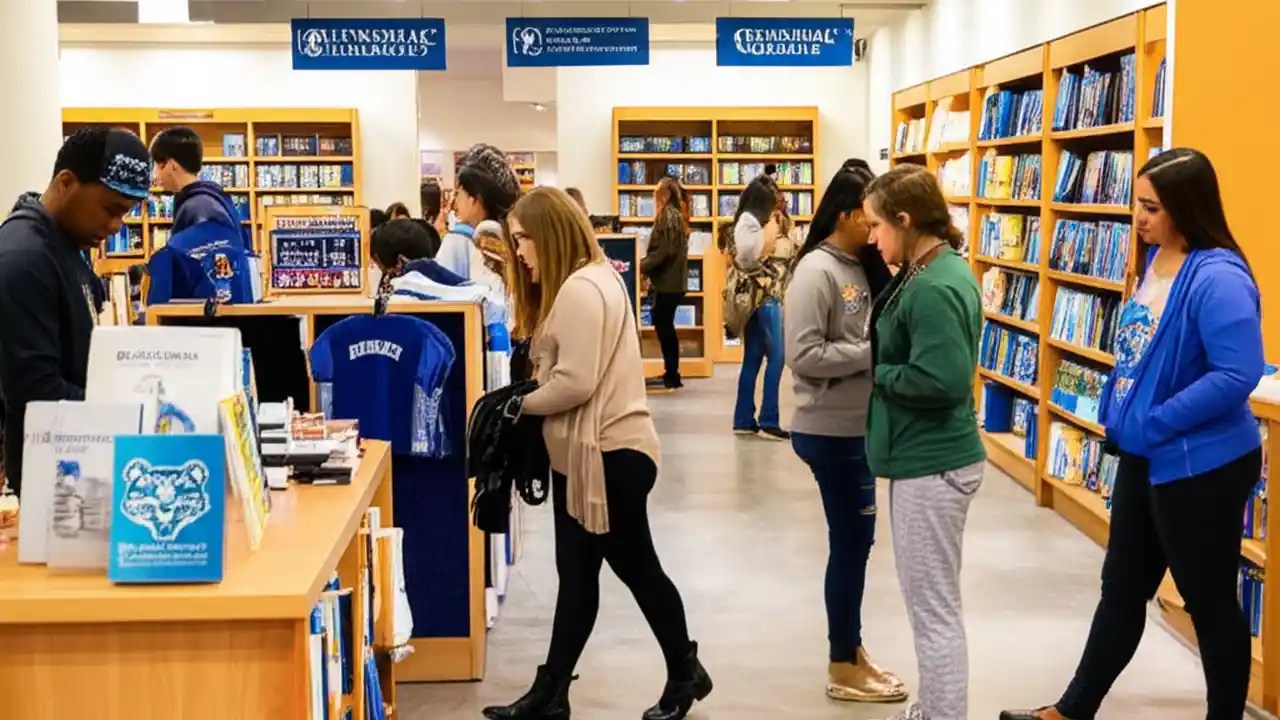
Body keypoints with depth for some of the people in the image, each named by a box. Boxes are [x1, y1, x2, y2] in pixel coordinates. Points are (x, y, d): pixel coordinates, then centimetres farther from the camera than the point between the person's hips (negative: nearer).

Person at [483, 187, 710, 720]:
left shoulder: (581, 290, -19)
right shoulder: (590, 279, 15)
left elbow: (576, 383, -25)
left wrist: (519, 404, -11)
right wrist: (529, 395, 0)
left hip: (609, 454, -11)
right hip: (585, 452, 11)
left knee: (636, 568, 5)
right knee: (576, 575, 12)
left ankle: (685, 674, 24)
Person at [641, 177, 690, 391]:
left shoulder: (667, 216, -14)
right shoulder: (677, 216, 14)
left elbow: (663, 251, -21)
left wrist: (642, 266, -14)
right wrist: (647, 266, 12)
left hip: (667, 283, -9)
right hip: (672, 281, 9)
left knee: (664, 328, -4)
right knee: (665, 327, 14)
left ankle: (672, 376, 0)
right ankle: (671, 374, 19)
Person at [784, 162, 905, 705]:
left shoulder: (860, 266, 9)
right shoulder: (816, 271, -17)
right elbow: (803, 355, -23)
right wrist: (872, 354, -20)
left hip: (857, 426, 8)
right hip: (831, 431, -8)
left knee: (856, 539, 16)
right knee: (850, 541, 2)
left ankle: (850, 650, 30)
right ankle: (843, 668, 16)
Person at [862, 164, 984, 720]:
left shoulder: (934, 289, -22)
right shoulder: (934, 272, 10)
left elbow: (941, 379, -28)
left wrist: (877, 374, -14)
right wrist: (883, 364, 2)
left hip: (932, 465, -11)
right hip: (927, 456, 11)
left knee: (935, 610, 0)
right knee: (931, 603, 22)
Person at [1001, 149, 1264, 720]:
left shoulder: (1217, 278, -22)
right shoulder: (1155, 261, 6)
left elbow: (1238, 375, -28)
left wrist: (1154, 423, -24)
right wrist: (1119, 414, 7)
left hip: (1202, 466, -9)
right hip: (1145, 458, 9)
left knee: (1209, 602, 8)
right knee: (1122, 589, 18)